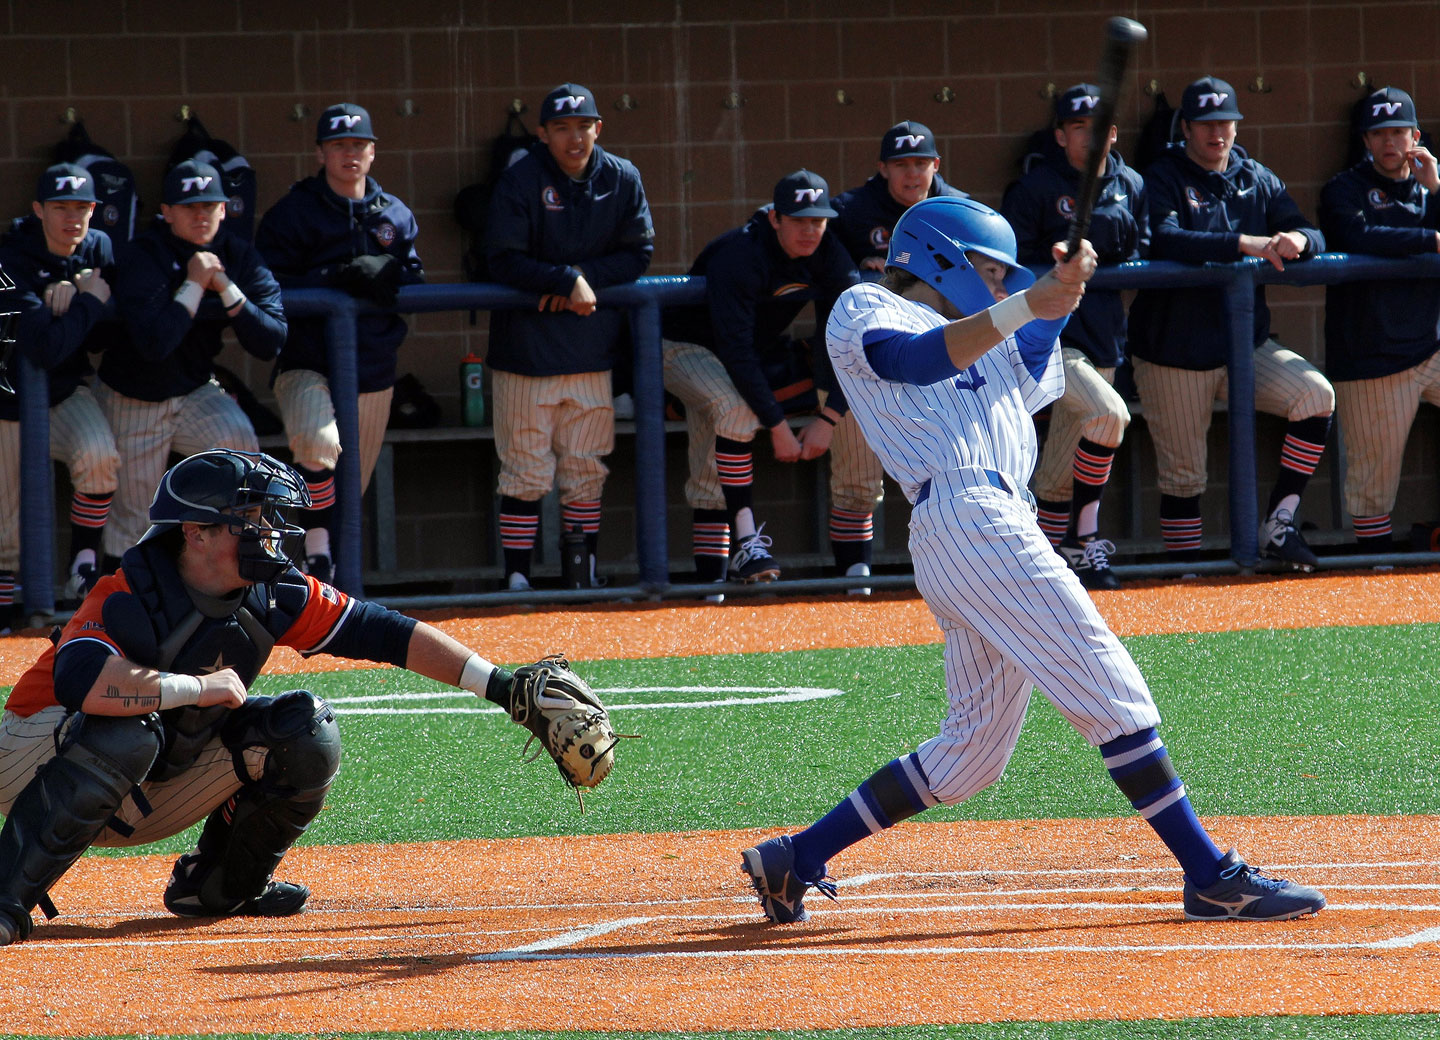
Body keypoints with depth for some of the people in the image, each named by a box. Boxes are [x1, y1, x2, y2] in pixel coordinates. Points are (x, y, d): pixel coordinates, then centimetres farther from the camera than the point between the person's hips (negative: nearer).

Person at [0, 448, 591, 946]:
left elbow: (384, 633, -5)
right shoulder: (128, 599, -29)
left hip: (150, 793, 6)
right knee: (121, 733, -40)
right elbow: (84, 682, -49)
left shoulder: (275, 598, -9)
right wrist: (205, 686, -38)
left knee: (304, 733, -8)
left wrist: (502, 687, -11)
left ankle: (217, 887, 9)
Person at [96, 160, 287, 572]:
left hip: (197, 393, 3)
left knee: (239, 441, -28)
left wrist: (226, 288, -24)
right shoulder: (142, 259, -20)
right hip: (135, 399, -3)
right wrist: (194, 285, -29)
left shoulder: (240, 257, -7)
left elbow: (270, 344, -15)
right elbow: (154, 344, -33)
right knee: (133, 518, 4)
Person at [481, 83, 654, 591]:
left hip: (594, 349, 4)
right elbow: (504, 262, -12)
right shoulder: (521, 181, -9)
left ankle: (582, 574, 16)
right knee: (526, 473, -4)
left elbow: (638, 253, 4)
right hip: (527, 349, -4)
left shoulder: (621, 179, 3)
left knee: (586, 472, 9)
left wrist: (587, 277, -11)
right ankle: (516, 581, 0)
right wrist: (567, 280, -22)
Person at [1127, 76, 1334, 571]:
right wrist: (1243, 244, -32)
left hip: (1246, 342, 4)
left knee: (1316, 397, -18)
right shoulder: (1162, 179, -5)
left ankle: (1278, 525, -10)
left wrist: (1297, 239, -23)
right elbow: (1162, 241, -24)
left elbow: (1312, 236, 3)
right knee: (1182, 474, -1)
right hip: (1176, 351, -4)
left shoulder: (1259, 181, 10)